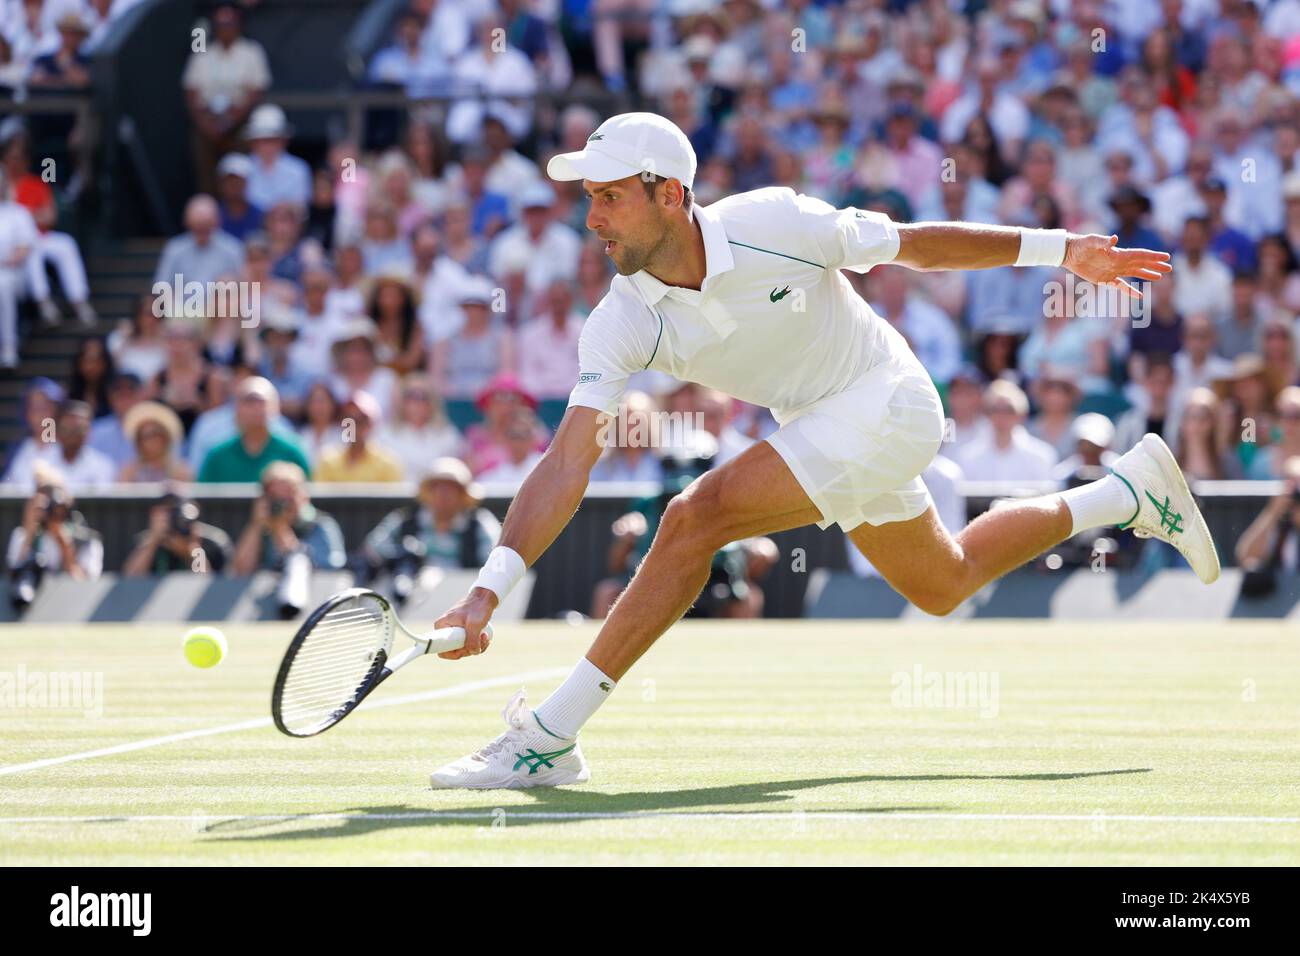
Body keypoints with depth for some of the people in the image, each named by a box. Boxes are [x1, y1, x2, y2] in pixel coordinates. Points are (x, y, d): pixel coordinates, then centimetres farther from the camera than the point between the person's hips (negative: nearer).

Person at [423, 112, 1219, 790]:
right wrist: (490, 590, -34)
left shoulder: (773, 224, -27)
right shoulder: (622, 325, -17)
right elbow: (567, 467, -21)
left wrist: (1059, 249, -4)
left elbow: (913, 244, -11)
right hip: (820, 426, 7)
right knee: (942, 587, 24)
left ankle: (549, 739, -19)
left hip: (886, 402, -7)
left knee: (695, 518, -24)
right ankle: (1133, 490, 44)